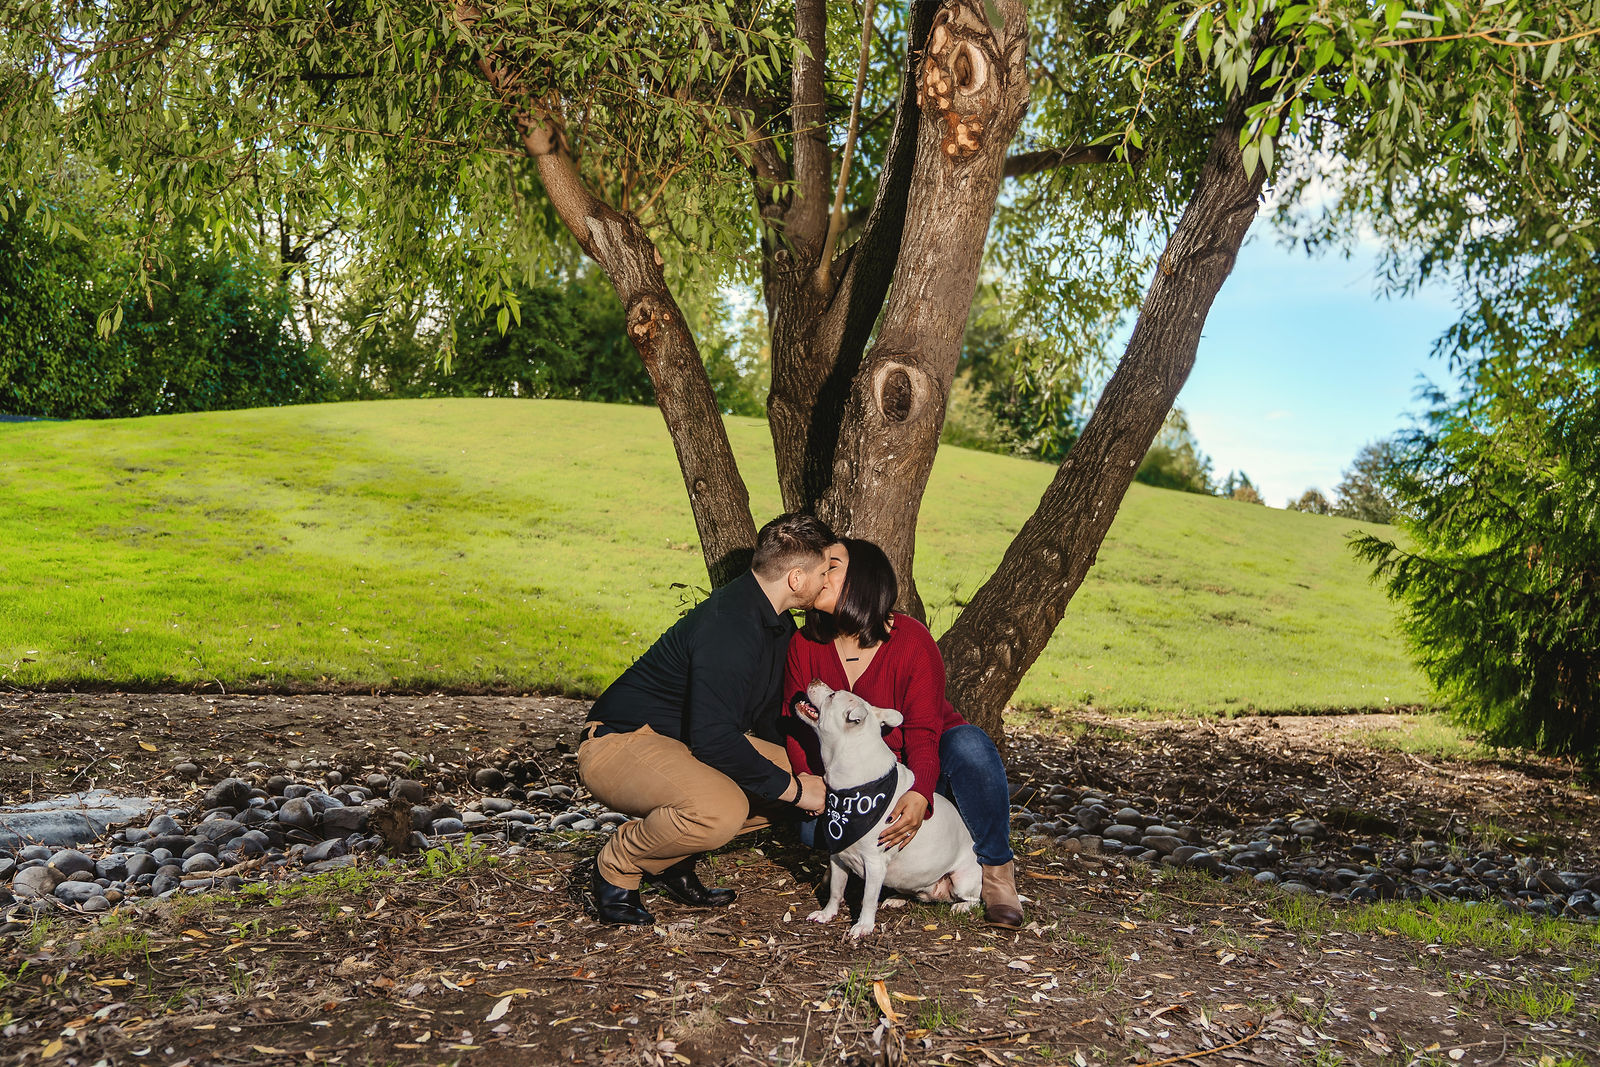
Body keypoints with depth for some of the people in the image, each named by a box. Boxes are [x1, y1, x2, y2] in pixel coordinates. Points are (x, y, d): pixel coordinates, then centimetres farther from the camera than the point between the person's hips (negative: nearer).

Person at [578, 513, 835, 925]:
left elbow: (768, 719, 20)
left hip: (684, 741, 10)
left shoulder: (776, 624, 7)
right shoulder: (727, 627, -26)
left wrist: (802, 772, 4)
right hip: (618, 743, -10)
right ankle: (618, 865, -7)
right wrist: (791, 789, -22)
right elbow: (712, 739, -31)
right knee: (721, 810, -36)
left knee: (796, 771, 3)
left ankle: (671, 861, 9)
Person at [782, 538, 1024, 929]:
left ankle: (996, 868, -17)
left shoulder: (912, 640, -19)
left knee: (969, 744, -36)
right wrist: (806, 779, -24)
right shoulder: (804, 647, -7)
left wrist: (919, 794, -42)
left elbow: (923, 731, -23)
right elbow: (795, 723, -3)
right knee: (813, 827, -29)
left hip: (918, 770, -3)